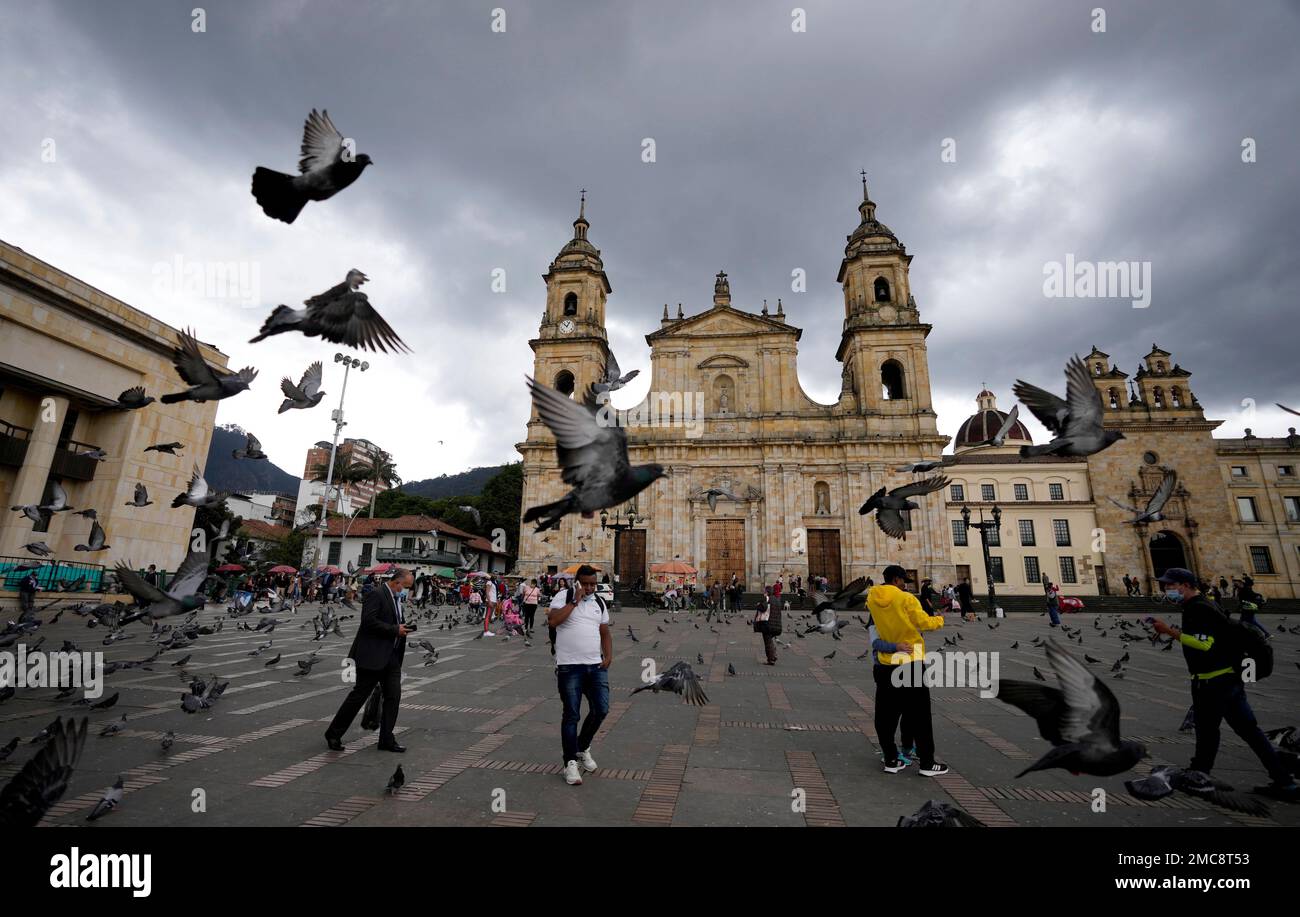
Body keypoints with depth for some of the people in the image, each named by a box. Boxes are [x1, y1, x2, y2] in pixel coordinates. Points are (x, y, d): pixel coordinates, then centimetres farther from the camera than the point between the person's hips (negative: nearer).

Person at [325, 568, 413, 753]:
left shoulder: (397, 599, 14)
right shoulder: (376, 594, -13)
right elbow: (369, 621, -22)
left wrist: (403, 629, 3)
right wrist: (395, 630, -19)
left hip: (392, 656, 8)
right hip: (372, 656, -8)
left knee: (393, 696, 4)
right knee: (359, 694, 4)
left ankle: (386, 740, 12)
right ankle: (334, 734, 23)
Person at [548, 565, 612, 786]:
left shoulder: (599, 602, 12)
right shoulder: (564, 596, -4)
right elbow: (552, 621, -21)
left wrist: (609, 655, 3)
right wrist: (574, 602, -18)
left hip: (596, 666, 5)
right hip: (570, 666, -5)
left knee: (601, 710, 4)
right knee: (571, 715, 2)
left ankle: (583, 747, 30)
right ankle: (570, 763, 16)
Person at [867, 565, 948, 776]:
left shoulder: (873, 599, -1)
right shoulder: (907, 599, -15)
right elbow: (925, 623, -10)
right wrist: (940, 620, 11)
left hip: (885, 664, 5)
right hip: (911, 665, -4)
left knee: (886, 715, 11)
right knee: (919, 716, 7)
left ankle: (891, 760, 17)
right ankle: (927, 763, 16)